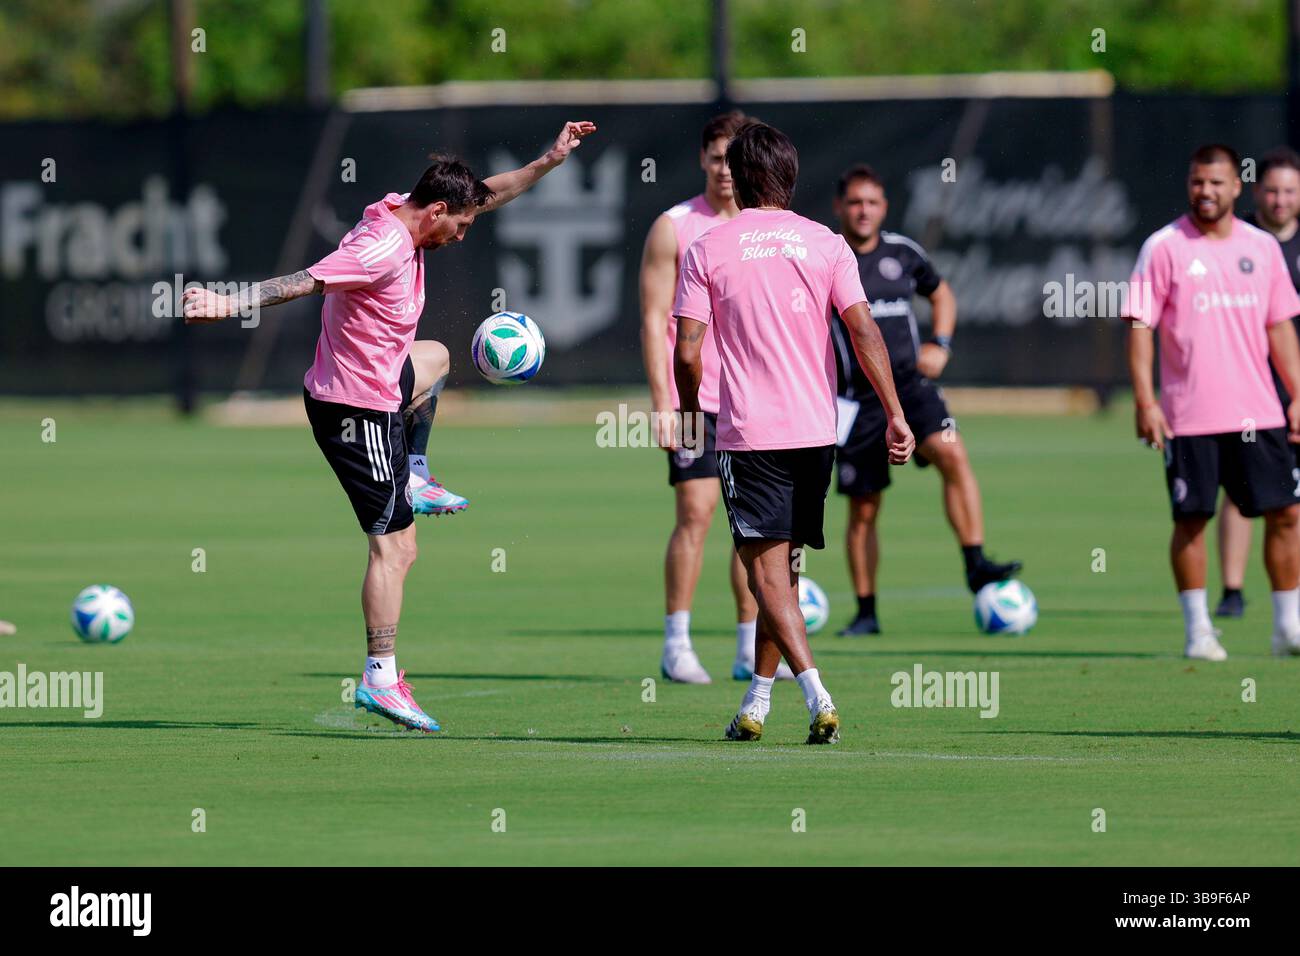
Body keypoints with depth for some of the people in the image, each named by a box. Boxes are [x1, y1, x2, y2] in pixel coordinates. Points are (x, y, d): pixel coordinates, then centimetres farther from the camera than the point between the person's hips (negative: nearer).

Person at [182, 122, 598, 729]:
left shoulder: (404, 216, 4)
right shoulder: (384, 249, -26)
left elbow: (486, 195, 19)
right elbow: (303, 282, -35)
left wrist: (550, 160, 18)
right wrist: (233, 303, -45)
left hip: (379, 383, 10)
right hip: (362, 412, -10)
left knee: (435, 359, 40)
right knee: (395, 548, -7)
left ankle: (412, 477, 42)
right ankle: (381, 678, -7)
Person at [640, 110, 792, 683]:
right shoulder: (674, 227, -1)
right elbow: (654, 319, -3)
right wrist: (661, 403, -10)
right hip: (694, 399, -4)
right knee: (695, 512, -11)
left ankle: (751, 651, 10)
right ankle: (676, 646, -4)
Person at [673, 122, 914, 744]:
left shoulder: (707, 250, -2)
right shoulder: (825, 244, 4)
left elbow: (687, 350, -5)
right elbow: (864, 332, -4)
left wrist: (690, 413, 13)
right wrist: (895, 415, -3)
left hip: (749, 435, -3)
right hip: (815, 430, 3)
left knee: (766, 570, -5)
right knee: (784, 568, 15)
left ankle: (816, 697, -22)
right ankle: (756, 704, 21)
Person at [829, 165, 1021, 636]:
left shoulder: (902, 253, 7)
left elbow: (940, 294, 25)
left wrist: (940, 345, 8)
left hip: (910, 384, 2)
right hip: (856, 399, -2)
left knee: (953, 455, -26)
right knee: (863, 511, 3)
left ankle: (976, 562, -26)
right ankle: (866, 611, 16)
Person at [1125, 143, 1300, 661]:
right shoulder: (1163, 247, -2)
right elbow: (1140, 326, -5)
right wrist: (1144, 400, -12)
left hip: (1258, 413, 3)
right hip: (1187, 417, -3)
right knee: (1191, 519, -1)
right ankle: (1198, 631, 9)